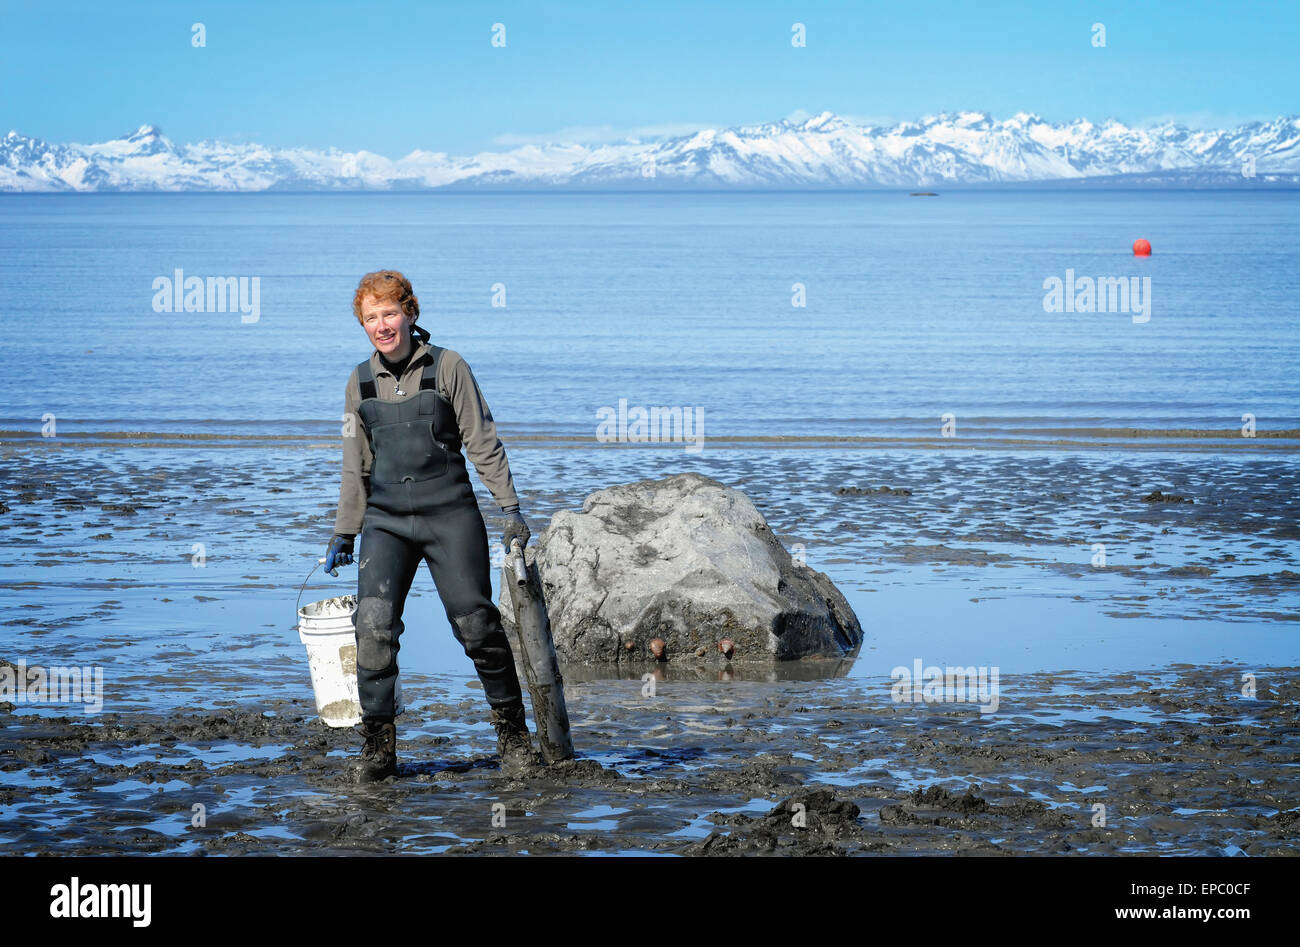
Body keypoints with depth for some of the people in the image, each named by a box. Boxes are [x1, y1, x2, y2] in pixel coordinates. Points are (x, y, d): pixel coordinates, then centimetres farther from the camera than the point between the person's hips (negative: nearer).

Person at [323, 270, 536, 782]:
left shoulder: (447, 367, -1)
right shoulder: (361, 382, 10)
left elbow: (483, 442, 1)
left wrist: (510, 506, -4)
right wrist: (344, 531, 19)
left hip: (450, 514, -2)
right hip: (386, 521, 3)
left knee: (477, 623, -3)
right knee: (373, 624, -14)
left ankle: (512, 731, 15)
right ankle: (378, 744, -8)